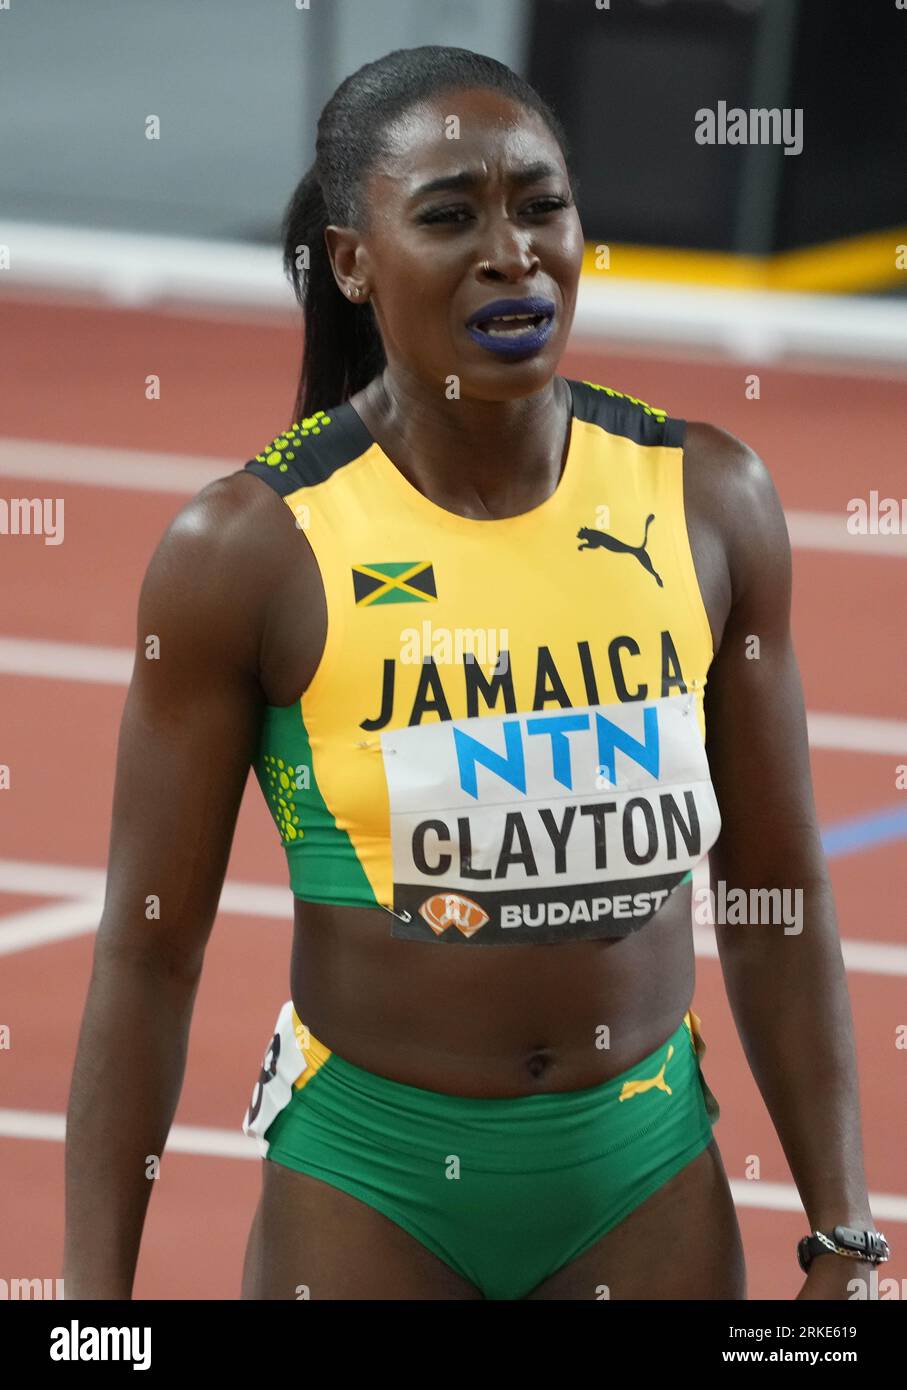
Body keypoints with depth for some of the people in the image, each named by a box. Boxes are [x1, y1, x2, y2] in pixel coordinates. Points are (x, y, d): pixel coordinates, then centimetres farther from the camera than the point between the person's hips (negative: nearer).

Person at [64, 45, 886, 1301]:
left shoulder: (707, 501, -2)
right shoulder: (246, 550, -11)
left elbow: (781, 903, 5)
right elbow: (149, 955, -7)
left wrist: (845, 1240, 4)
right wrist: (96, 1290, -8)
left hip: (647, 1161, 3)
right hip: (366, 1176, -3)